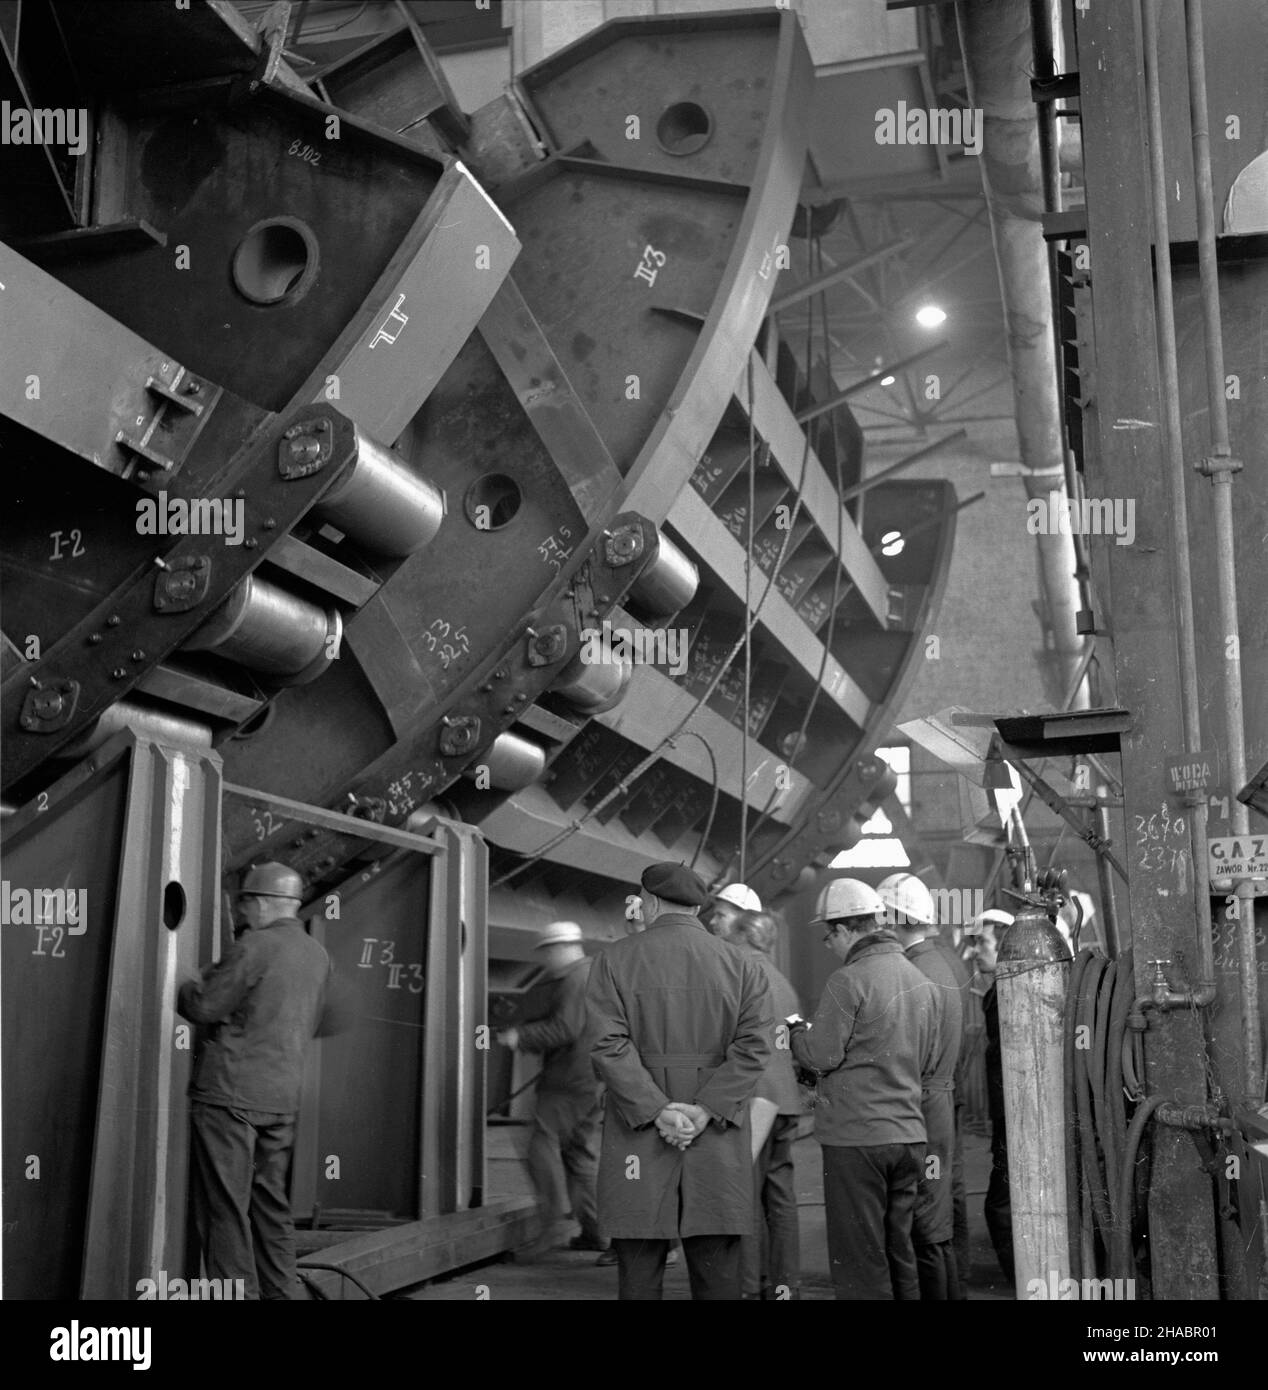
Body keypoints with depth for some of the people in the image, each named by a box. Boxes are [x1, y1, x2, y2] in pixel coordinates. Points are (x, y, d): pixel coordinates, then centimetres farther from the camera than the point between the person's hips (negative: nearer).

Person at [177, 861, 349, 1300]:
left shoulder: (255, 946, -12)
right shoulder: (317, 954, 10)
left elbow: (205, 1006, -11)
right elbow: (335, 1020, 20)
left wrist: (178, 986, 8)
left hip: (230, 1090, -7)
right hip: (283, 1095, 7)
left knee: (224, 1206, -1)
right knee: (270, 1202, 15)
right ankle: (282, 1291, 16)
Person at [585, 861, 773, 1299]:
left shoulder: (614, 960, 4)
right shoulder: (741, 966, 8)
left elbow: (610, 1044, -8)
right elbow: (755, 1045, -3)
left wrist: (657, 1110, -11)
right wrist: (706, 1110, -8)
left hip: (637, 1141, -1)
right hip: (718, 1149, 2)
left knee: (639, 1278, 2)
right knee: (717, 1278, 6)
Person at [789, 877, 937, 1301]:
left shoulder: (849, 980, -14)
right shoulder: (919, 980, 10)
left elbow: (822, 1055, -14)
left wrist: (797, 1031, 4)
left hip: (857, 1137, -7)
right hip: (908, 1134, 7)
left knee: (859, 1258, -1)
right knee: (898, 1249, 15)